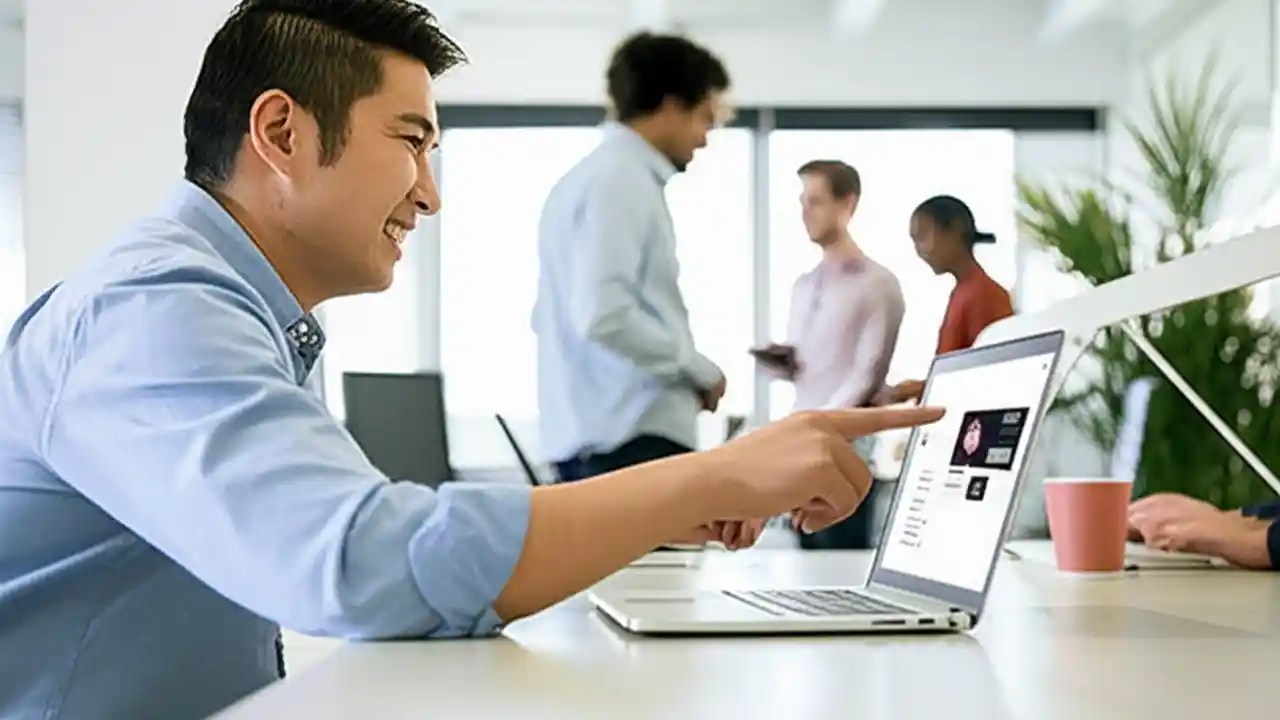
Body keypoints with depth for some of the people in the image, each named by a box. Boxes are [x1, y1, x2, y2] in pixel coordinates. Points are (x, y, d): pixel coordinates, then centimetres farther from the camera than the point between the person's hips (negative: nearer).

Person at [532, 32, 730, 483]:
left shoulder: (601, 176, 18)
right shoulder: (620, 180, -12)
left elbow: (552, 314, 23)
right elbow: (604, 316, -23)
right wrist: (700, 370, -9)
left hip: (597, 436, 10)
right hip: (631, 437, -10)